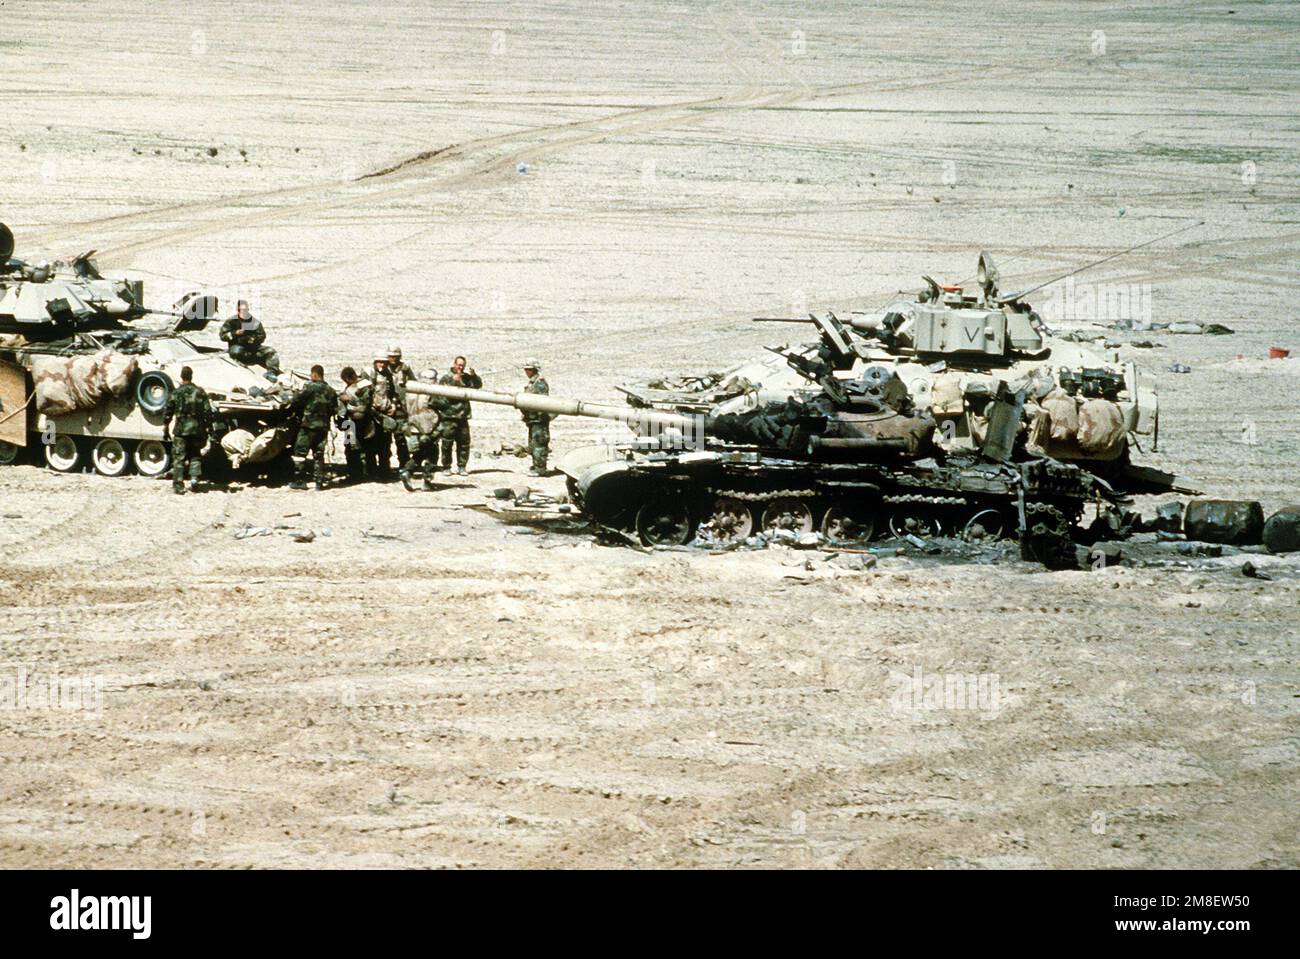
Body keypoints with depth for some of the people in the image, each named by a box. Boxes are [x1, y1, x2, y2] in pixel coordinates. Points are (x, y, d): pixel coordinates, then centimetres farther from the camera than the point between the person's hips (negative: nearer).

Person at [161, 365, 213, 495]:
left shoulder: (176, 393, -3)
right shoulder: (200, 392, 2)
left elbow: (167, 413, 0)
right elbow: (208, 412, 1)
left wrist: (165, 429, 8)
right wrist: (207, 427, 9)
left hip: (181, 430, -2)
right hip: (197, 429, 2)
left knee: (179, 457, 4)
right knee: (195, 456, 16)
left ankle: (178, 485, 1)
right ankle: (194, 478, -3)